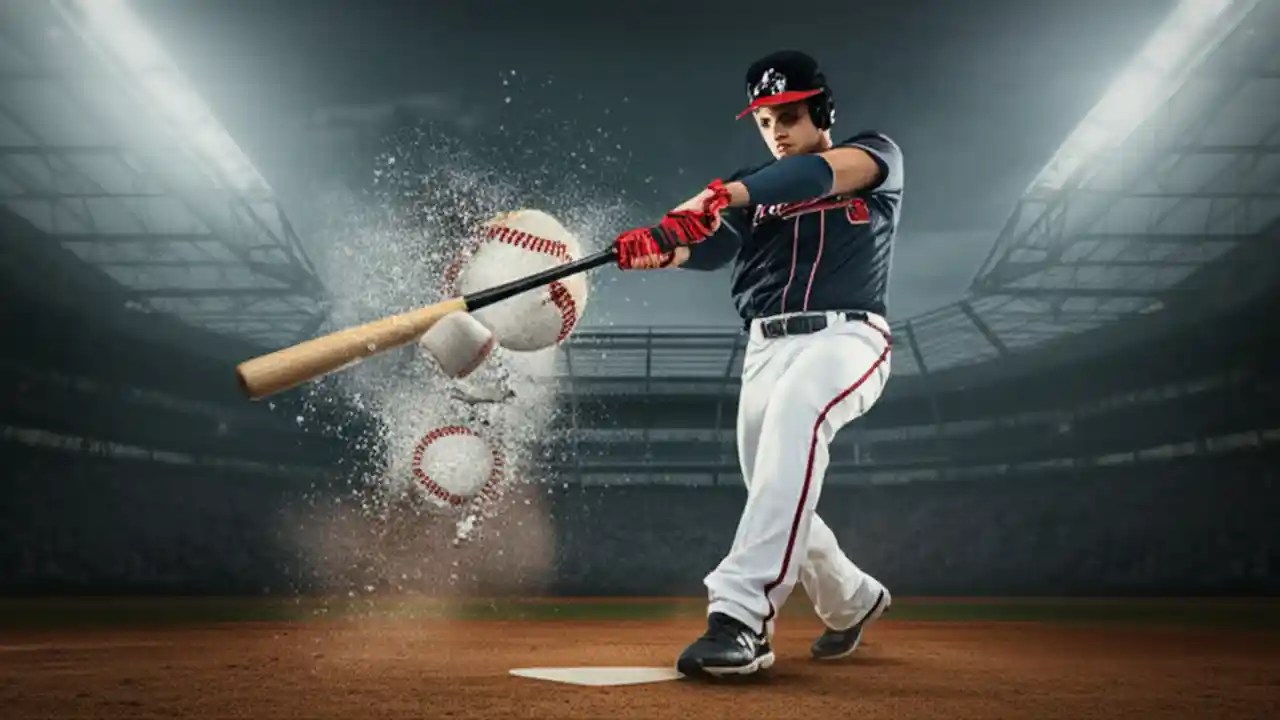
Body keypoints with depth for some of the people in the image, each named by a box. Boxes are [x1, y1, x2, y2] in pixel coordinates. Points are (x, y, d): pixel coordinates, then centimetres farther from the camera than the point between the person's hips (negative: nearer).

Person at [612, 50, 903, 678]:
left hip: (847, 336, -5)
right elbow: (709, 248, -4)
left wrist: (726, 194, -34)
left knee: (794, 415, -37)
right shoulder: (752, 187, 18)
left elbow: (820, 174, -17)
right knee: (778, 510, 5)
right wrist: (661, 243, -28)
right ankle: (852, 601, 36)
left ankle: (741, 614, -44)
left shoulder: (877, 155, 7)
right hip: (767, 347, 6)